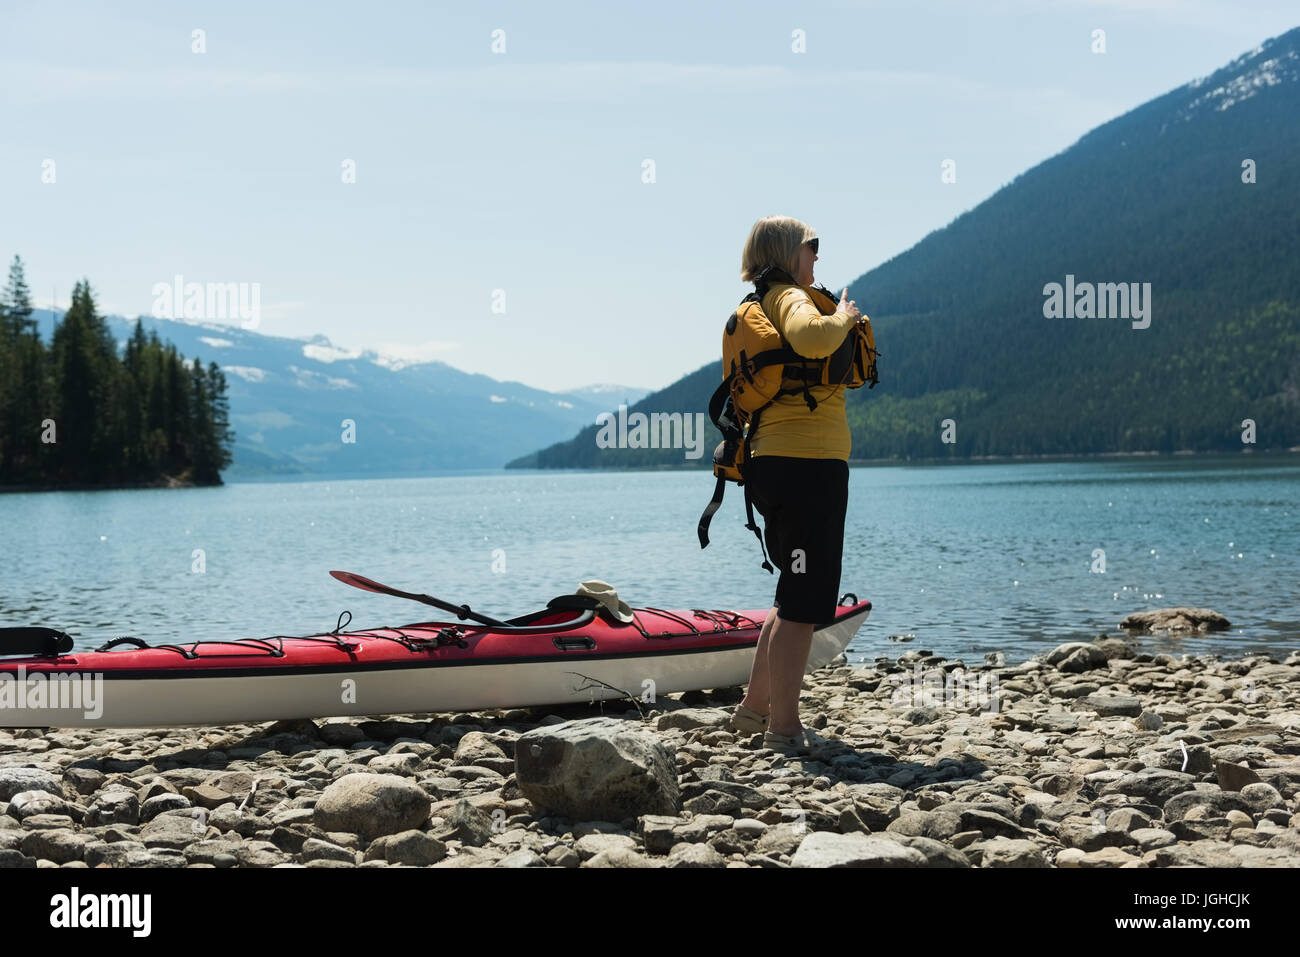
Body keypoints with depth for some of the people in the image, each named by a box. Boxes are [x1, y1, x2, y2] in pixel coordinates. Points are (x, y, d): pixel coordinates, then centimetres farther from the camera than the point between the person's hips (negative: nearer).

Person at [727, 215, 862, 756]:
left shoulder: (766, 305, 22)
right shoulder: (790, 297, -8)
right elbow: (811, 338, -32)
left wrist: (845, 332, 20)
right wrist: (843, 319, -14)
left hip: (779, 463, 10)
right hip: (808, 462, -10)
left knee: (796, 598, 19)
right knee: (802, 603, -5)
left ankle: (755, 707, 24)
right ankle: (783, 728, -2)